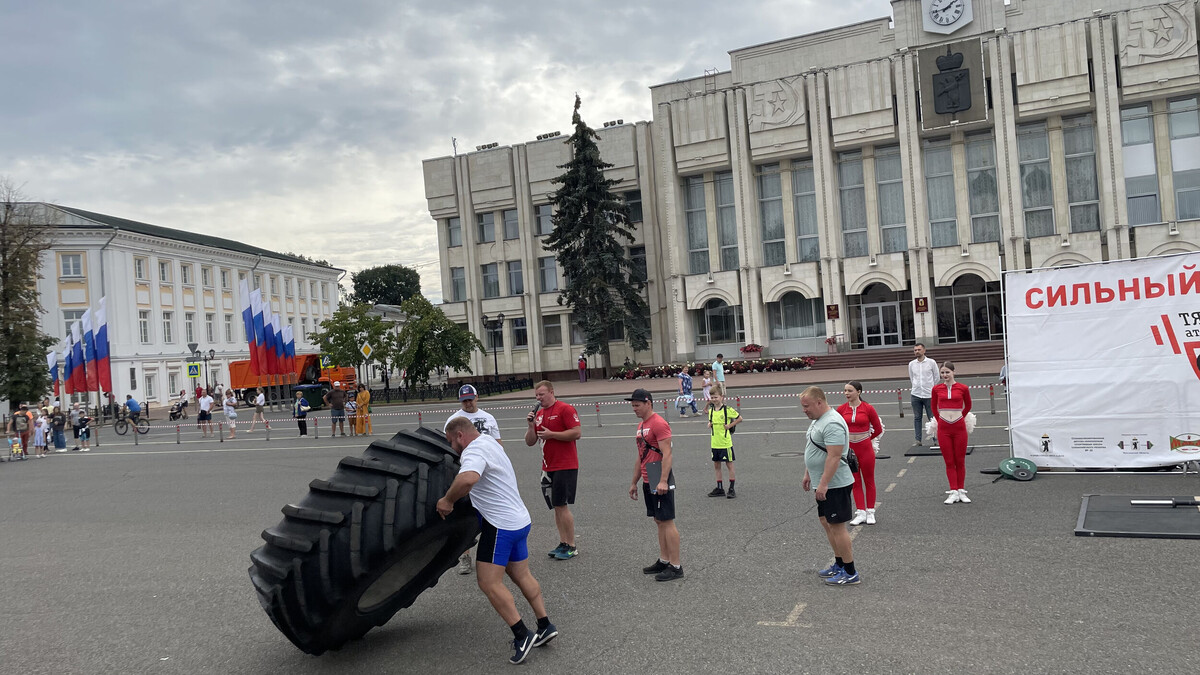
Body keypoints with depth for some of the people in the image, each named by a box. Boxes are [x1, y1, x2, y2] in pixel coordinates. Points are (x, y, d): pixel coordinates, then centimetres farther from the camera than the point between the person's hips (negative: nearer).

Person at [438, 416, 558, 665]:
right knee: (522, 576, 18)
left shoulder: (474, 450, -18)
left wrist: (447, 500, -26)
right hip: (520, 520, 10)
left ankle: (522, 635, -4)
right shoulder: (488, 442, 15)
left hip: (501, 524, -10)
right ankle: (545, 627, 22)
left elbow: (468, 478, -41)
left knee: (489, 583, -5)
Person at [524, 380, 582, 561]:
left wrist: (551, 434, -16)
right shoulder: (538, 414, 14)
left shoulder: (565, 409, -8)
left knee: (562, 505, -7)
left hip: (566, 466, -7)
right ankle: (563, 544, 16)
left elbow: (577, 433, -17)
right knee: (556, 507, 9)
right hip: (548, 467, 7)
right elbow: (530, 442, 15)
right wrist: (531, 426, -3)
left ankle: (571, 546, 1)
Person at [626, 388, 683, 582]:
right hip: (648, 482, 9)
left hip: (660, 483, -9)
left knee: (667, 522, -6)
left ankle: (676, 566, -1)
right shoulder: (641, 426, 16)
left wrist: (663, 481, -27)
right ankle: (664, 561, 22)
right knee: (659, 522, 14)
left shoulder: (659, 424, -13)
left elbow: (667, 454, -20)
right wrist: (634, 483, 23)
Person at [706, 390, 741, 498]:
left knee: (729, 464, 2)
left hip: (725, 443, -6)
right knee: (716, 465, 11)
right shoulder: (711, 410, 7)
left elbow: (739, 418, -3)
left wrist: (729, 425, -11)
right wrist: (709, 424, 3)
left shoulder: (727, 409, -10)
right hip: (714, 443, 6)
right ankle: (719, 488, 21)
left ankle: (732, 489, 9)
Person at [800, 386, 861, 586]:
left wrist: (823, 484, -28)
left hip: (834, 485, -11)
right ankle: (839, 565, 28)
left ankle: (850, 573, 3)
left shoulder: (832, 424, -22)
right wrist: (808, 475, 24)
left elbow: (834, 457, -27)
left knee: (837, 525, -5)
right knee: (826, 522, 17)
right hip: (823, 484, 11)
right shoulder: (816, 421, 13)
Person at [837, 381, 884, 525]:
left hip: (865, 449, -2)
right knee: (855, 482, 7)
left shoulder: (868, 408, -8)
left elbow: (878, 429, 4)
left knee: (869, 481, 8)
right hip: (849, 450, 2)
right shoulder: (841, 409, -2)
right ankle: (860, 513, 13)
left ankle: (870, 512, 18)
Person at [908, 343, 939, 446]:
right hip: (915, 395, 3)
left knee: (932, 418, 1)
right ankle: (918, 440, 10)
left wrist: (930, 388, 12)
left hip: (929, 395, -3)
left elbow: (936, 378, 7)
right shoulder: (911, 364, 6)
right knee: (917, 418, 5)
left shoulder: (931, 362, -1)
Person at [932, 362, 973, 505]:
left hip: (959, 427, -1)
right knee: (949, 462, 4)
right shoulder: (936, 389, 2)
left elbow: (968, 405, 17)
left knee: (960, 461, 7)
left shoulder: (963, 388, -1)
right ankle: (954, 492, 6)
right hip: (943, 428, 1)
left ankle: (961, 491, 15)